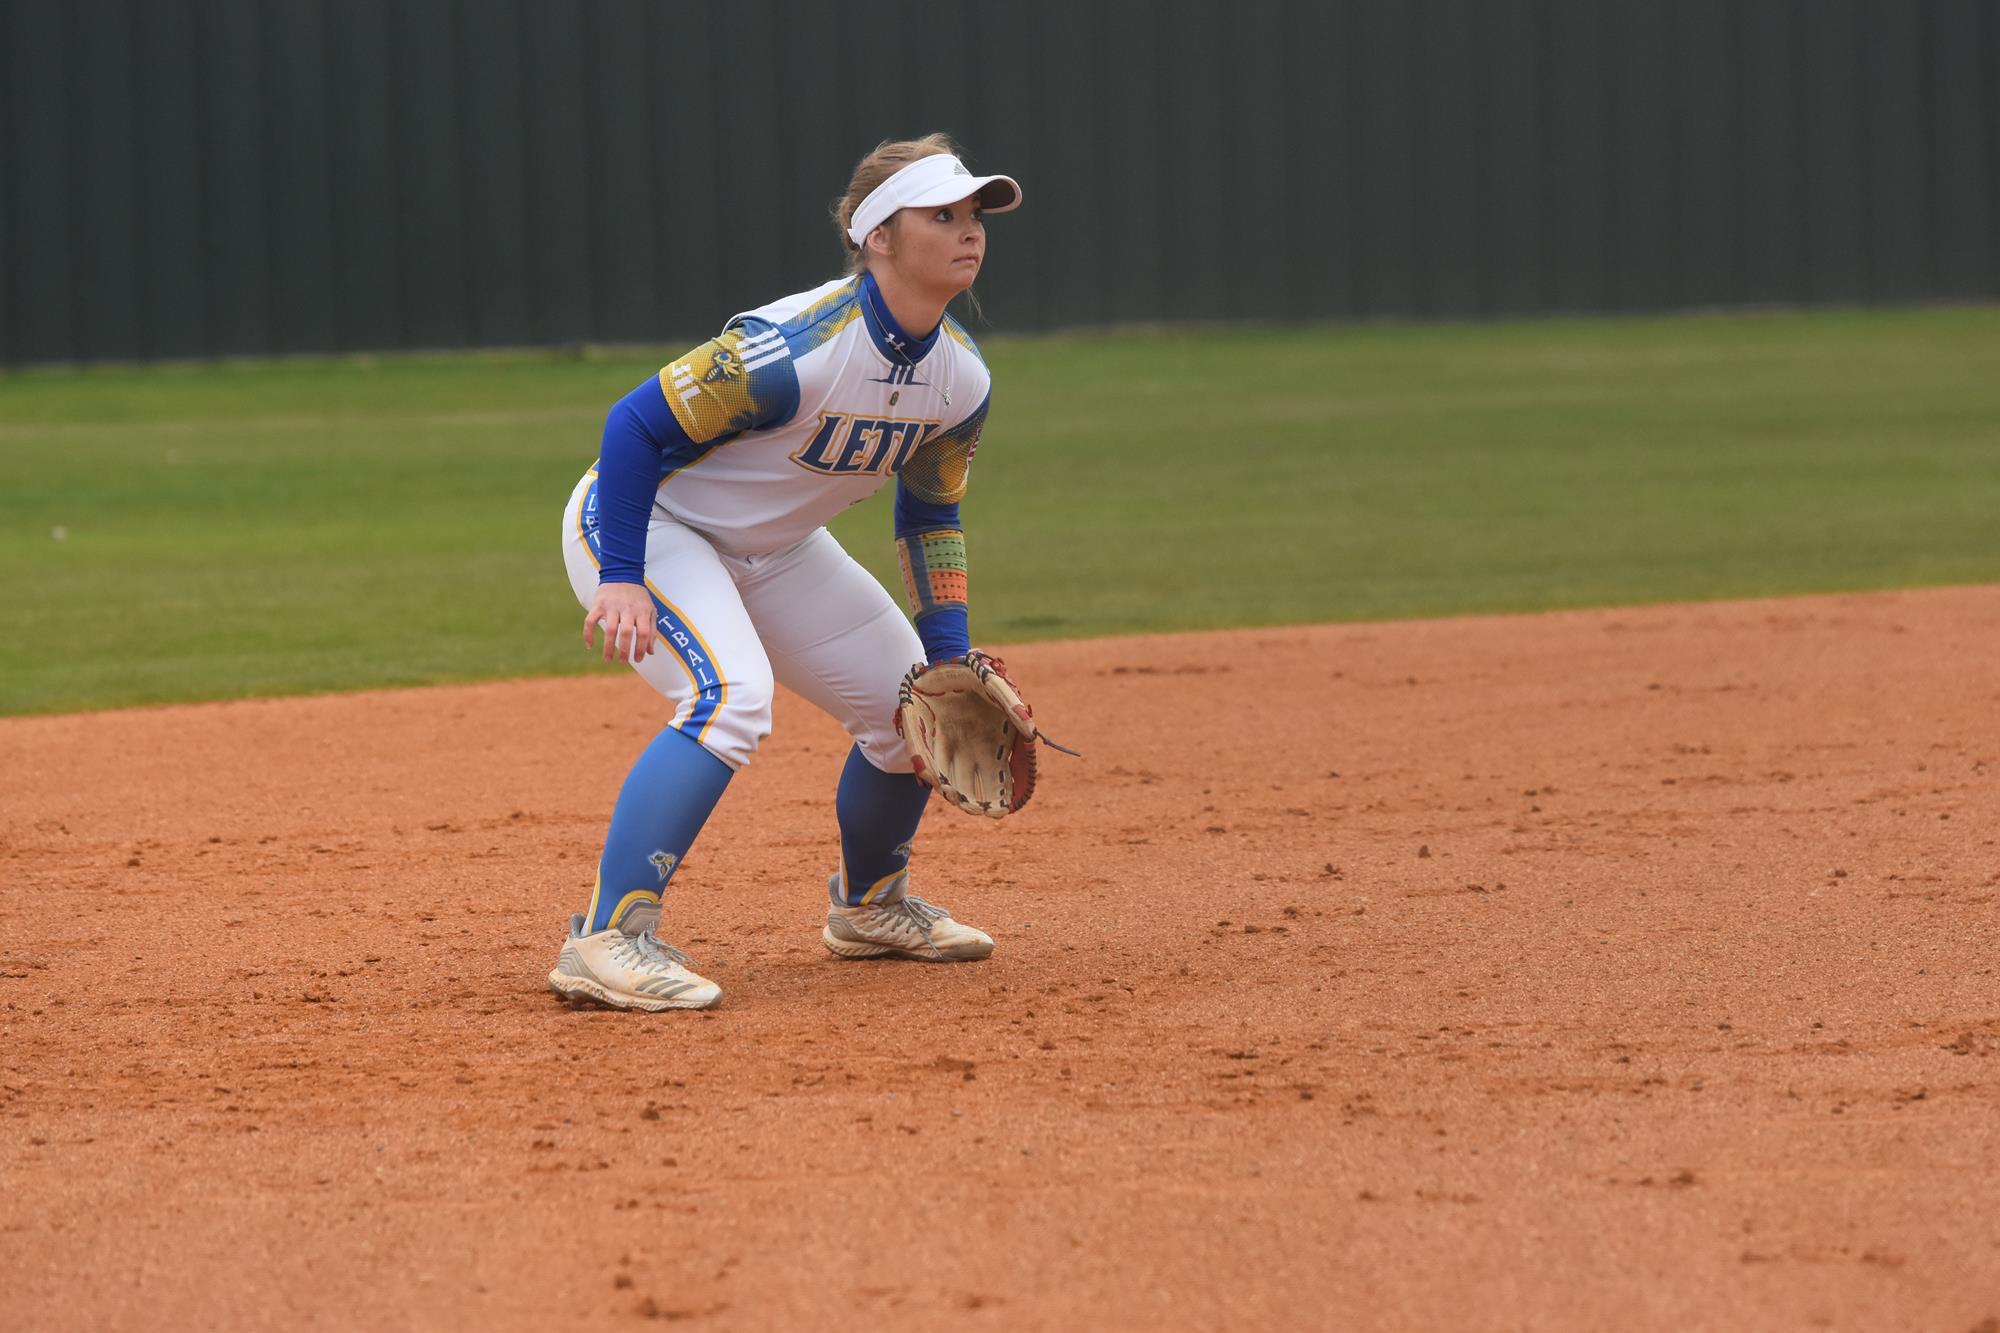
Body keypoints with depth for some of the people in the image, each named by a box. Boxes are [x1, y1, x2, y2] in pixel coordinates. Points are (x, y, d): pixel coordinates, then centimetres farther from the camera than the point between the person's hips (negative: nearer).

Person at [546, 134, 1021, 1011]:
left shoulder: (960, 381, -7)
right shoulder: (797, 349, -32)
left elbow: (929, 515, 8)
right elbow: (637, 423, -27)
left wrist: (950, 656, -1)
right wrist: (621, 578, -30)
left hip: (774, 552, 8)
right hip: (645, 522, -8)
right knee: (730, 694, -32)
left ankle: (868, 905, 34)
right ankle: (607, 941, -33)